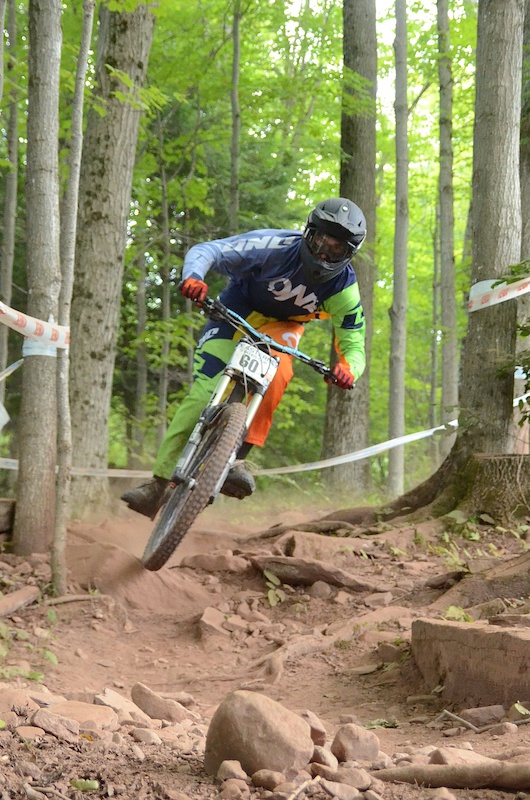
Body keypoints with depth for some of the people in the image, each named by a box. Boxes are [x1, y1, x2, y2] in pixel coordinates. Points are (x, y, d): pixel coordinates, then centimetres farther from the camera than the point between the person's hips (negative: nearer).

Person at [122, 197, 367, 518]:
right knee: (203, 394, -15)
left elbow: (354, 345, -18)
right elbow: (206, 250, -31)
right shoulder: (276, 246, -30)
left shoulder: (344, 288, -23)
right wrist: (193, 277, -54)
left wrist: (348, 368, -43)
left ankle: (237, 459, -31)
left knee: (278, 372, -34)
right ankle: (158, 485, -9)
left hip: (283, 325, 1)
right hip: (239, 310, -1)